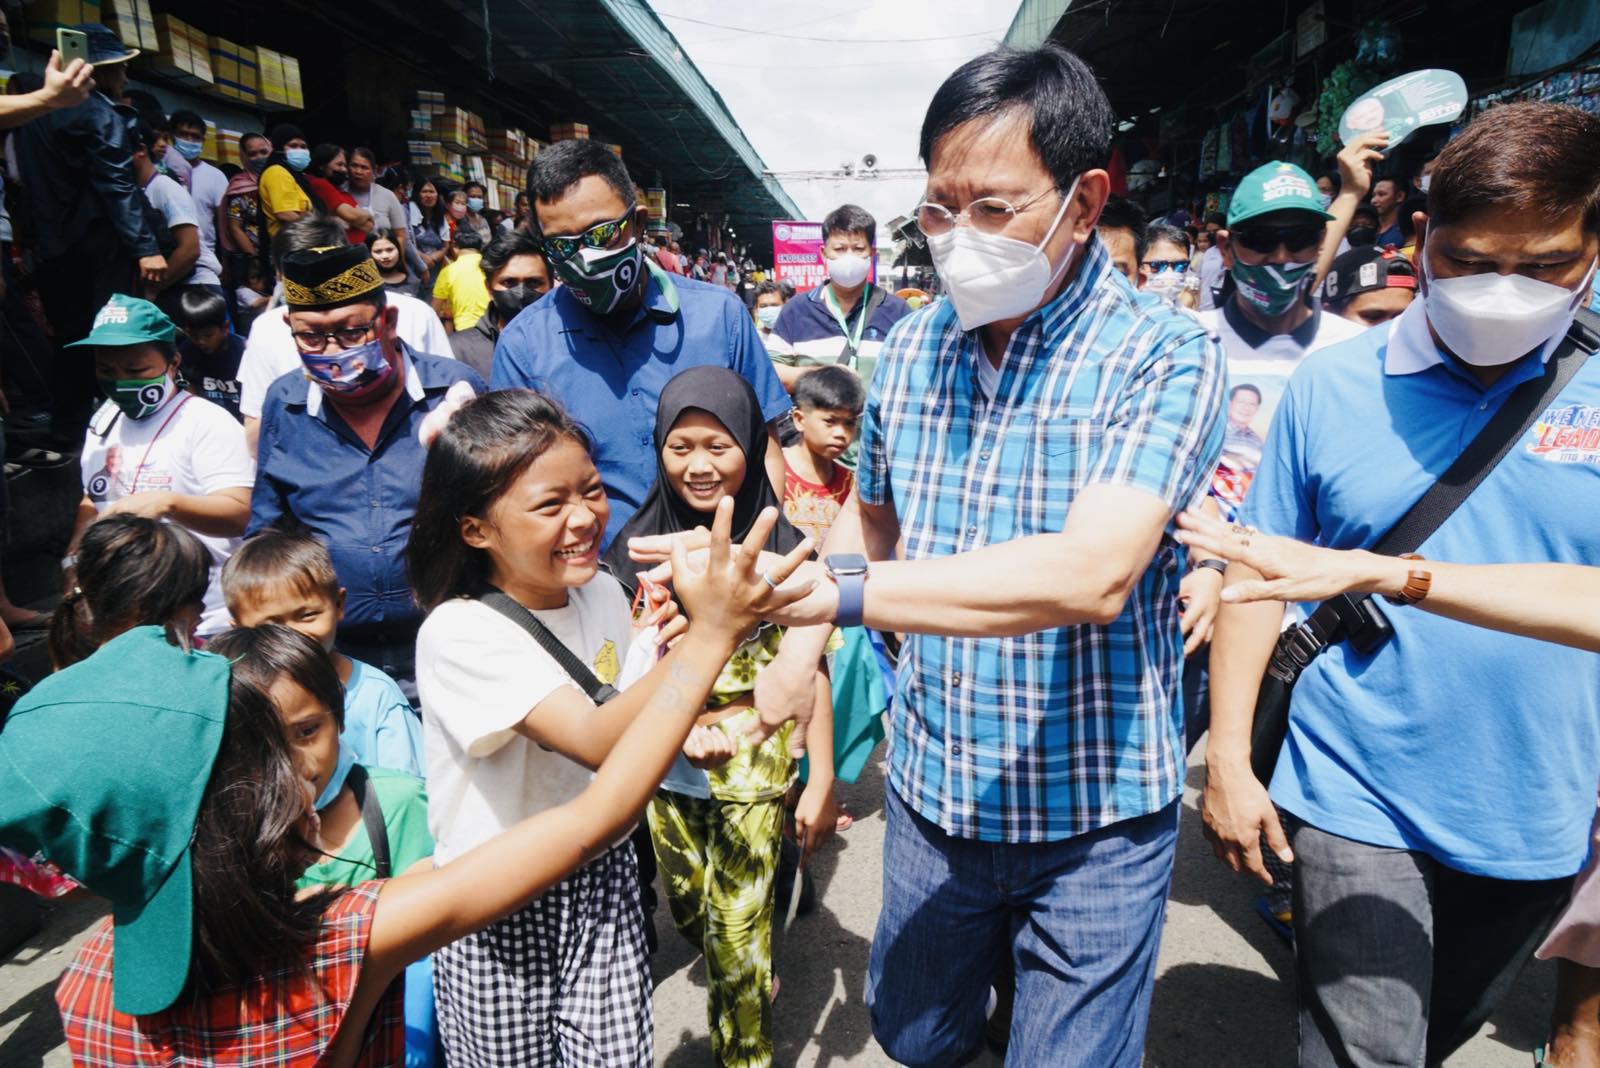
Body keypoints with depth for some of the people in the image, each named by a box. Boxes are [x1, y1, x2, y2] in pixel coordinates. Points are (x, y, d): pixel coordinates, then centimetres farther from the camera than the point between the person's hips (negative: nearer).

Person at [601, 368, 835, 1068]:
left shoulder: (782, 543, -11)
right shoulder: (641, 541, -3)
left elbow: (808, 667, -9)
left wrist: (823, 778, -9)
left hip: (754, 765, -3)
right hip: (666, 764, 4)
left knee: (737, 926, 2)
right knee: (688, 909, 20)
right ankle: (749, 981, 53)